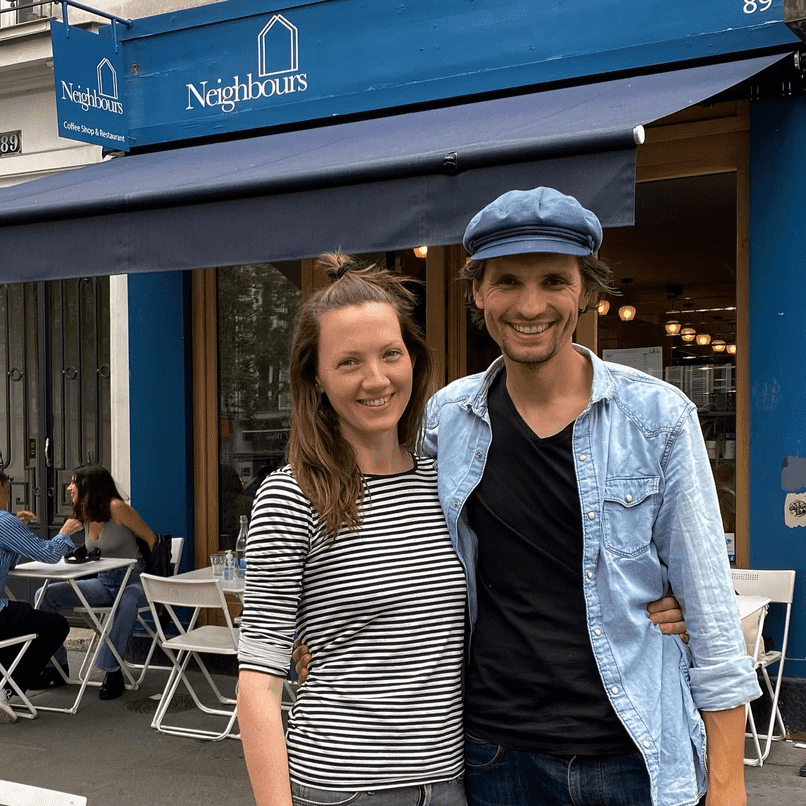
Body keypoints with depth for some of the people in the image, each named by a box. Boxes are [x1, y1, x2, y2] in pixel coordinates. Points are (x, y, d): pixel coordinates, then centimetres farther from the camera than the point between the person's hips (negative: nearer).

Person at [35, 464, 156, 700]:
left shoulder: (116, 508, -15)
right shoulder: (85, 515, 7)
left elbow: (150, 539, -8)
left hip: (133, 580, -7)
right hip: (104, 583, 7)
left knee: (127, 602, -44)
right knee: (45, 594, -8)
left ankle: (112, 671, -32)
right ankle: (58, 665, 1)